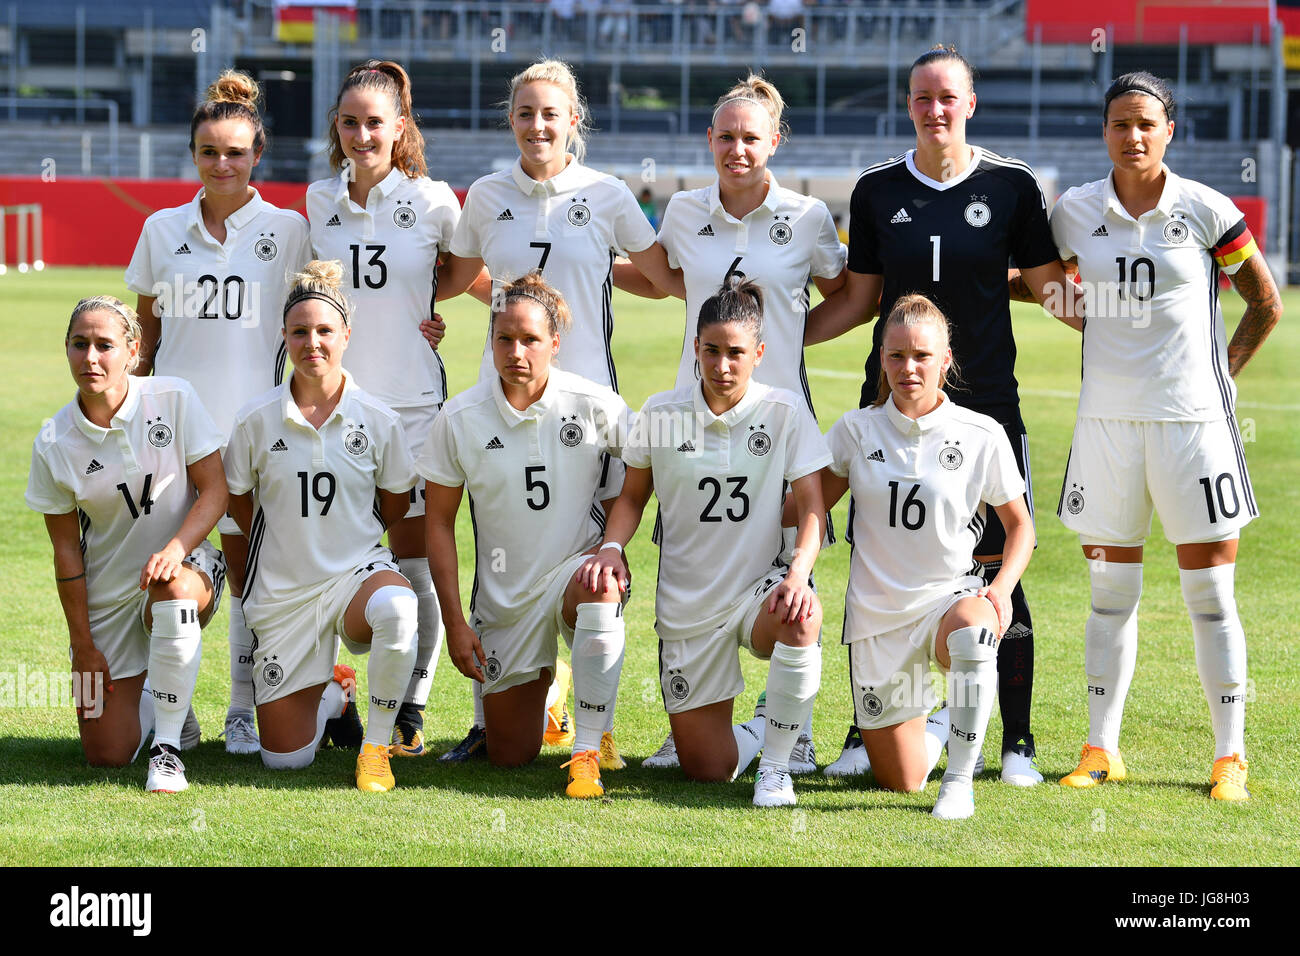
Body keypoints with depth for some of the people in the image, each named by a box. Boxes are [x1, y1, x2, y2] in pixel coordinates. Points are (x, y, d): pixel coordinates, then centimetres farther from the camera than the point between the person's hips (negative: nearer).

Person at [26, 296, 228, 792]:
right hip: (107, 590, 2)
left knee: (172, 589, -41)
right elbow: (66, 550, -3)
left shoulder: (174, 398, -11)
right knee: (106, 755, -5)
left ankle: (168, 749, -26)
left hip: (186, 566, -1)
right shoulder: (54, 443, -8)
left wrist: (175, 548, -28)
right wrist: (82, 644, -3)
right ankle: (154, 699, 31)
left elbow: (215, 490, -10)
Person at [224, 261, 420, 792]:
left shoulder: (378, 420, -5)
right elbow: (239, 502, 10)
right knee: (285, 759, 0)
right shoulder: (256, 420, -4)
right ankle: (331, 694, 37)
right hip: (282, 589, 1)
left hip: (357, 571, -1)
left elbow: (395, 504, 10)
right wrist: (292, 548, 11)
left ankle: (376, 747, -20)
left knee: (396, 608, -42)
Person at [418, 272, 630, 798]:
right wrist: (454, 622, -4)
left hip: (576, 567, -2)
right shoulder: (459, 418, -7)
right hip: (503, 594, 2)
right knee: (509, 755, 4)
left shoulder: (595, 405, -10)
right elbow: (439, 524, 1)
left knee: (598, 590, -41)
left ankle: (587, 753, -30)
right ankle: (542, 692, 42)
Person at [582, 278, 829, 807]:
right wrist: (611, 547, -10)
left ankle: (776, 765, -21)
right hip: (687, 601, 2)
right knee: (705, 769, 1)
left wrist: (798, 573, -29)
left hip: (759, 586, -2)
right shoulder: (662, 413, -2)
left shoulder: (785, 412, -7)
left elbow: (811, 507, -10)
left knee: (801, 619, -41)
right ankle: (760, 728, 38)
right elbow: (633, 495, 10)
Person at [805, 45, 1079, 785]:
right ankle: (867, 734, 14)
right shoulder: (878, 190, 6)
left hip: (985, 400, -2)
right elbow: (860, 300, 12)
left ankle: (1018, 743, 7)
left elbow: (1050, 286, 5)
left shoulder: (1011, 186, 0)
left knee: (998, 570, -2)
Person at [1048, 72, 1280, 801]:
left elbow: (1266, 304, 7)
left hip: (1192, 416, -2)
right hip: (1108, 419, 2)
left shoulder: (1206, 212, -3)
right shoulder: (1075, 213, 4)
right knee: (1111, 591, 7)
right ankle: (1102, 749, 15)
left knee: (1211, 597, 0)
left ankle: (1230, 756, 7)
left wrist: (1221, 371, 7)